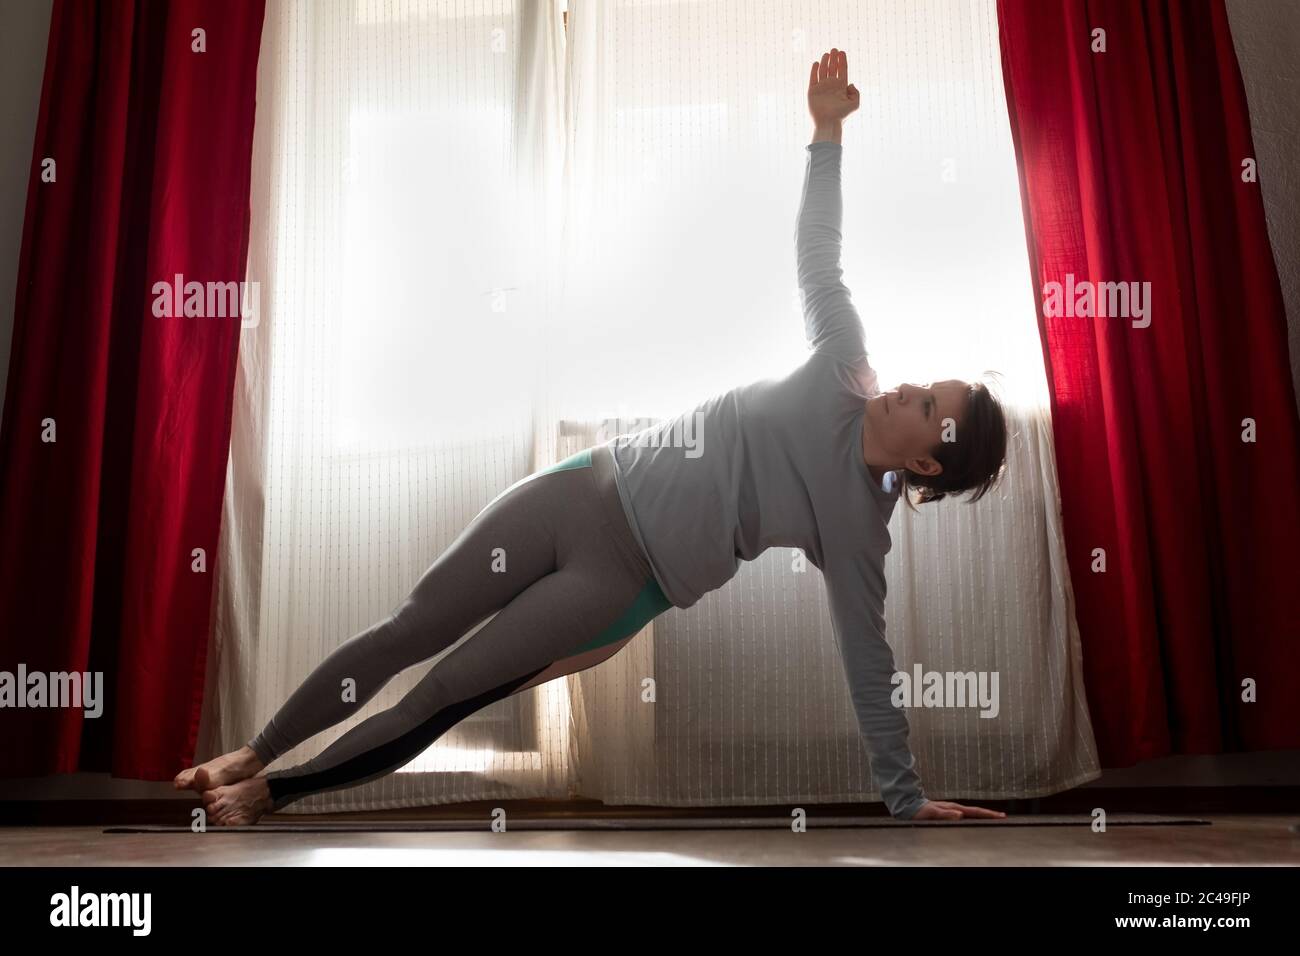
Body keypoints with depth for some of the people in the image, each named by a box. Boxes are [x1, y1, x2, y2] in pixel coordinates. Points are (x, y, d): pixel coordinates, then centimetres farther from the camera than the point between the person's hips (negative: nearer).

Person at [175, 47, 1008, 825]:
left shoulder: (858, 528, -9)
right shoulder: (846, 378, -1)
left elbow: (870, 665, -4)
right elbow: (816, 252, 4)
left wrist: (906, 795, -3)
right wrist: (828, 128, -2)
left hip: (624, 581, -3)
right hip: (586, 490, 3)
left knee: (445, 696, -5)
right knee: (405, 633, 4)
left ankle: (270, 791, 15)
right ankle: (253, 753, 23)